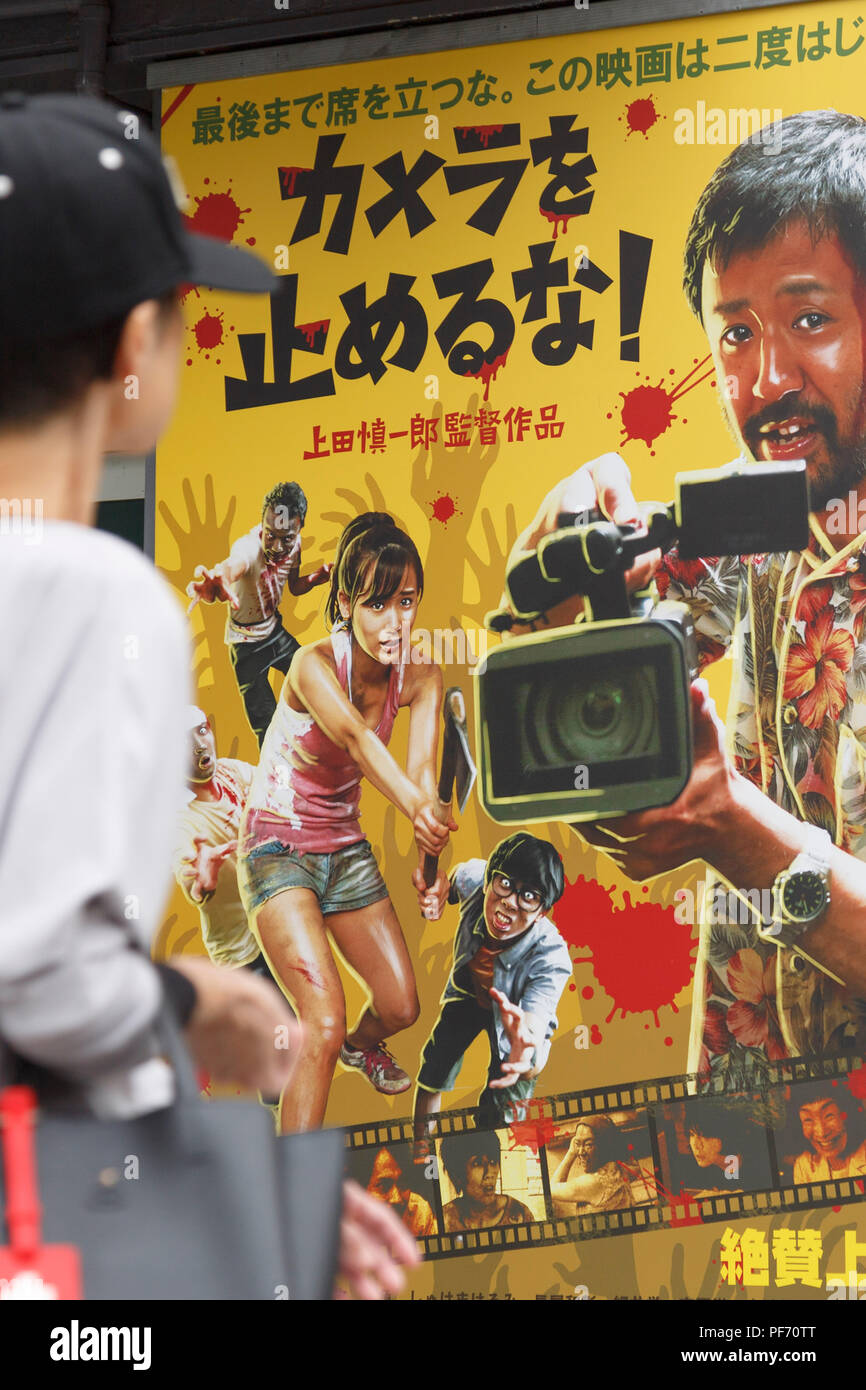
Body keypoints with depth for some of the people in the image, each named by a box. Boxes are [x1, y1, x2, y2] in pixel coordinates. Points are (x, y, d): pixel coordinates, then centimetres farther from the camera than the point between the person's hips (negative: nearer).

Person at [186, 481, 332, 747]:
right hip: (248, 645, -7)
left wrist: (317, 577, -17)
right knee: (267, 728, -6)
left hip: (276, 632, 7)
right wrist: (214, 586, -84)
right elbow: (231, 567, -60)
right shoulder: (249, 548, -35)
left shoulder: (293, 543, -13)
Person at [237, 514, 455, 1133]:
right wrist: (415, 807, -65)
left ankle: (363, 1045, 52)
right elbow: (356, 739, -46)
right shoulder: (314, 665, -27)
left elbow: (422, 766, -25)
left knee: (400, 1007, 15)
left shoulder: (420, 678, -10)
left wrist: (429, 855, -45)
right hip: (277, 849, -6)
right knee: (324, 1021, -22)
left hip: (346, 847, 6)